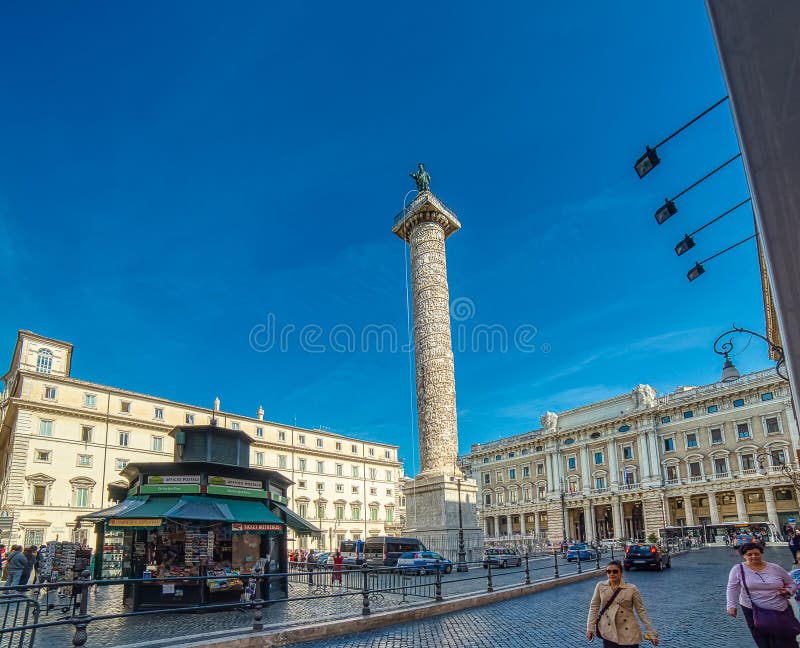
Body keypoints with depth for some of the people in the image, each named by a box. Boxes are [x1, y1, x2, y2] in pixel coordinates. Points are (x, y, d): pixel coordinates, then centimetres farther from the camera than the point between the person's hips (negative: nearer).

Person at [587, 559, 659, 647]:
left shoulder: (632, 589, -6)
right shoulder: (600, 586, -1)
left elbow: (641, 610, -1)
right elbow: (594, 607, 3)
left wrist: (652, 633, -1)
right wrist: (590, 628, -2)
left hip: (628, 635, -2)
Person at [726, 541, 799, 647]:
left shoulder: (775, 568, 3)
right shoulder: (738, 569, -4)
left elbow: (791, 584, 14)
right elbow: (732, 589, -7)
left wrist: (788, 591, -6)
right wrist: (731, 606, -15)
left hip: (782, 611, 2)